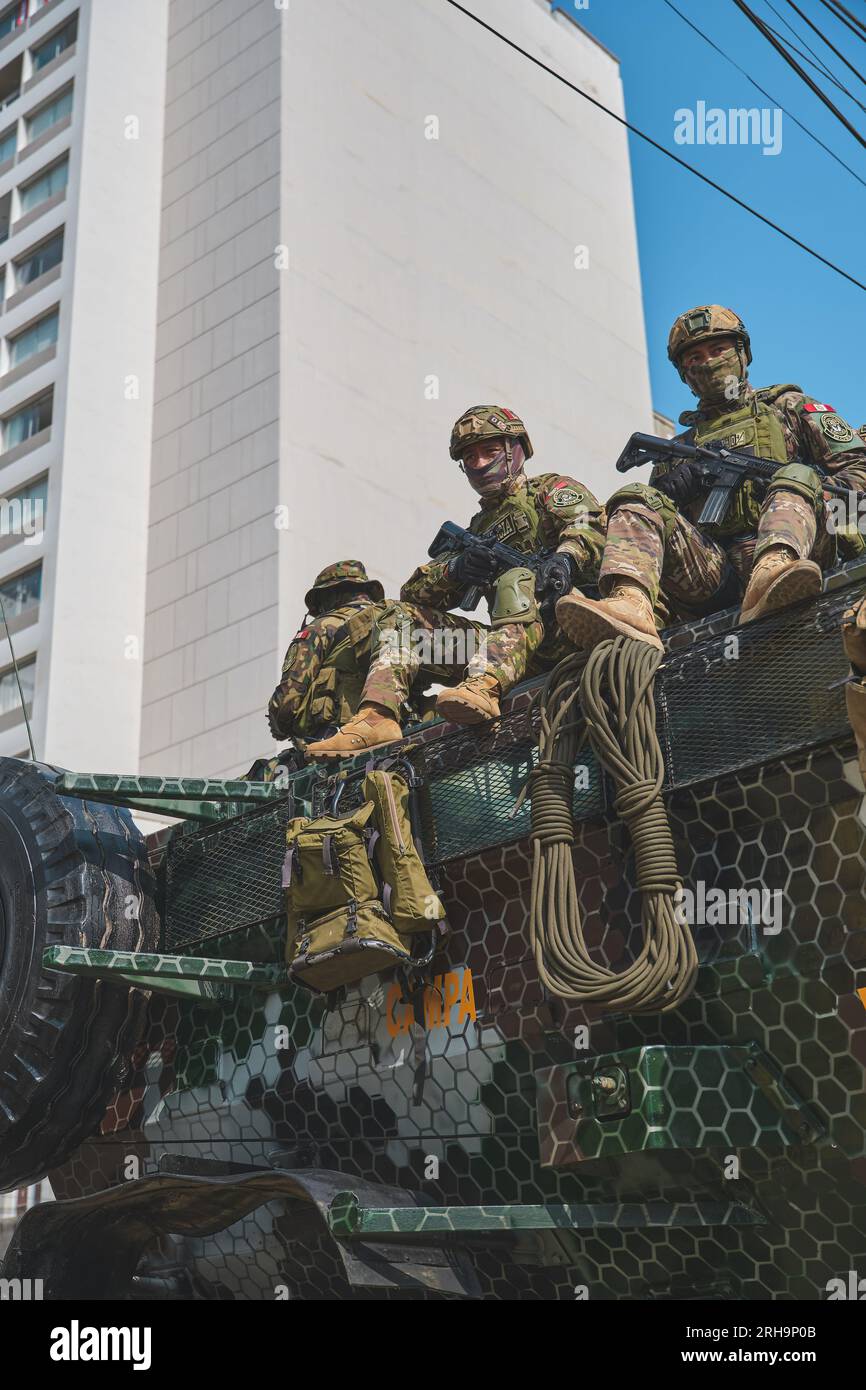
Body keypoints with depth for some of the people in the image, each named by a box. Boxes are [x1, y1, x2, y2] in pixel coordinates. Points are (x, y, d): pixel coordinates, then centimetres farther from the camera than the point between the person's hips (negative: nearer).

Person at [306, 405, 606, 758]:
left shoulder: (548, 489, 15)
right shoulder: (478, 530, 28)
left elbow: (588, 521, -9)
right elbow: (415, 592, 15)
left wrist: (566, 556, -32)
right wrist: (456, 568, -8)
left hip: (558, 624, -5)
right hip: (513, 650, 5)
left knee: (515, 579, -34)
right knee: (401, 616, -3)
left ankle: (484, 687, -56)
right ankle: (377, 715, -26)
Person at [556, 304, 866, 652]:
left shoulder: (788, 406, 25)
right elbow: (652, 516, 20)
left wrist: (816, 499, -7)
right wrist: (675, 488, -2)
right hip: (710, 570, 2)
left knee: (798, 478, -28)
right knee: (636, 498, -18)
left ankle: (773, 574, -60)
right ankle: (630, 605, -48)